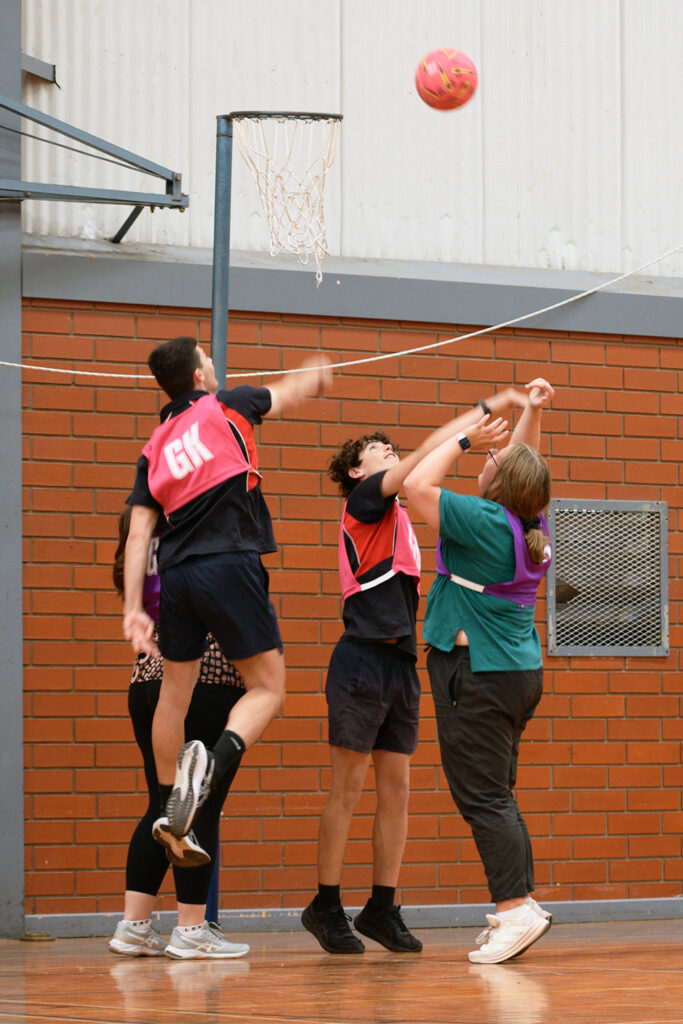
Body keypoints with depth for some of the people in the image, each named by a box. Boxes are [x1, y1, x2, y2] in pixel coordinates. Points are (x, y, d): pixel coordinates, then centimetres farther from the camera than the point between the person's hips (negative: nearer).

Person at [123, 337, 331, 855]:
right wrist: (316, 375, 45)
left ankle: (170, 812, 23)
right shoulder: (227, 406, 4)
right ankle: (213, 761, -29)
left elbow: (139, 531, 7)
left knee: (175, 691, 17)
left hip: (177, 574, 5)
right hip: (230, 565, -5)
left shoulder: (155, 447, 14)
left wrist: (133, 608, 6)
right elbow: (287, 393, 23)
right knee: (267, 688, 0)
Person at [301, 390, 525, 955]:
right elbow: (427, 453, -9)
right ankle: (326, 906, 2)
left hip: (401, 662, 8)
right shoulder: (363, 498, -1)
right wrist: (487, 409, -10)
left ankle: (383, 908, 10)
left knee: (396, 790, 5)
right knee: (348, 788, -4)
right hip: (363, 660, -8)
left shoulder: (397, 516, 22)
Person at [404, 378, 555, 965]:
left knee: (483, 796, -8)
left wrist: (465, 439, -6)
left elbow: (417, 486, -14)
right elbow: (524, 466, 24)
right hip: (521, 670, 9)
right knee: (495, 795, 13)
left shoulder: (487, 523, -16)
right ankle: (522, 902, 12)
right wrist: (532, 414, 18)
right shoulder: (531, 527, 6)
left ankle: (515, 908, -14)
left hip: (477, 672, -9)